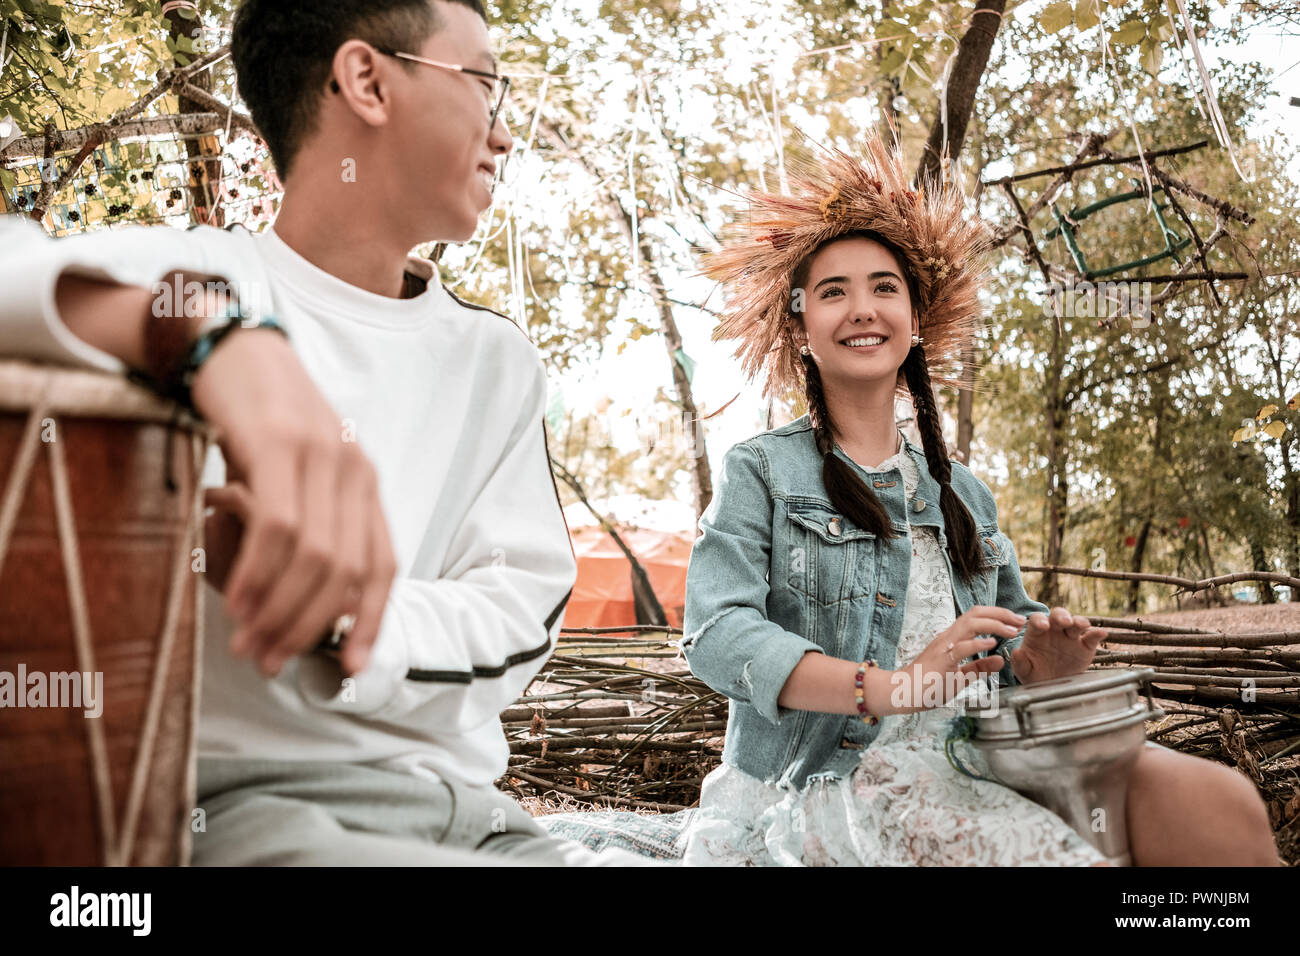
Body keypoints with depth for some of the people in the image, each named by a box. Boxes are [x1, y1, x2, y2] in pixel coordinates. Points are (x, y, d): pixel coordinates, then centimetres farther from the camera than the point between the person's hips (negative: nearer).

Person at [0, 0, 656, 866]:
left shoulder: (495, 360, 12)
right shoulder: (192, 271, 1)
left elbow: (522, 610, 2)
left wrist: (332, 622, -15)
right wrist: (212, 332, -35)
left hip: (467, 812, 5)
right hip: (229, 799, -4)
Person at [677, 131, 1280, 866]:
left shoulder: (964, 493, 20)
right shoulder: (762, 472, 3)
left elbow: (1011, 631, 22)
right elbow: (716, 635, -11)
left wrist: (1044, 660, -3)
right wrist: (891, 686, -23)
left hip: (977, 759, 5)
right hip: (834, 773, -5)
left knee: (1220, 804, -18)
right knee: (1065, 853, -31)